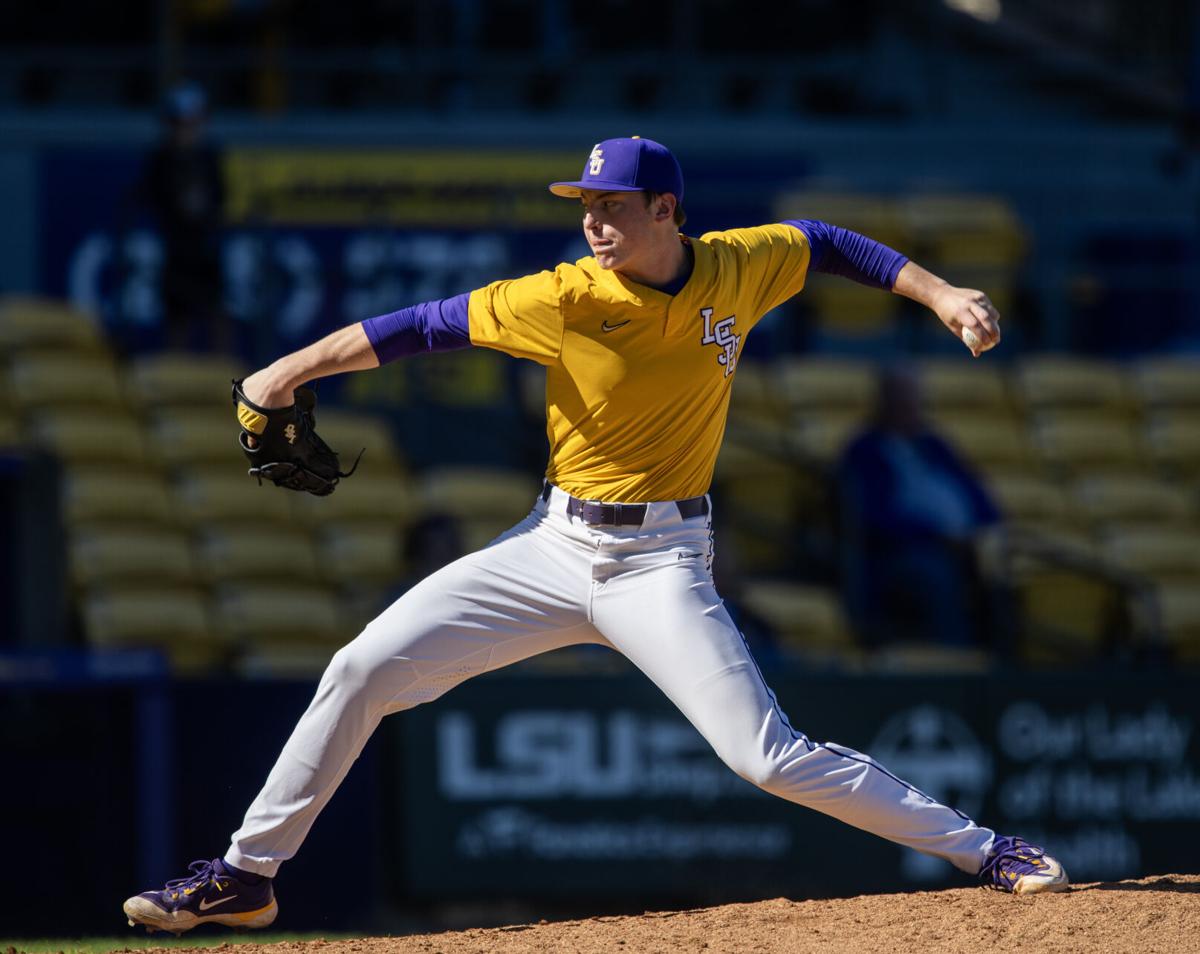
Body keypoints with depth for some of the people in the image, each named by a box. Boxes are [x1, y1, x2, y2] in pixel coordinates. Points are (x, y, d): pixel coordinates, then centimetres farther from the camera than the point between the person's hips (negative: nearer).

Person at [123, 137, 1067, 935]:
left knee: (769, 757, -16)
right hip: (553, 545, 2)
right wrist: (290, 371, -7)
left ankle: (985, 850, -4)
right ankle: (246, 876, 7)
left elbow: (824, 244, 13)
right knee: (362, 671, -5)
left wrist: (938, 293, 7)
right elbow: (429, 324, -6)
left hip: (661, 565, -2)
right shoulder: (566, 300, -11)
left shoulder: (741, 268, -6)